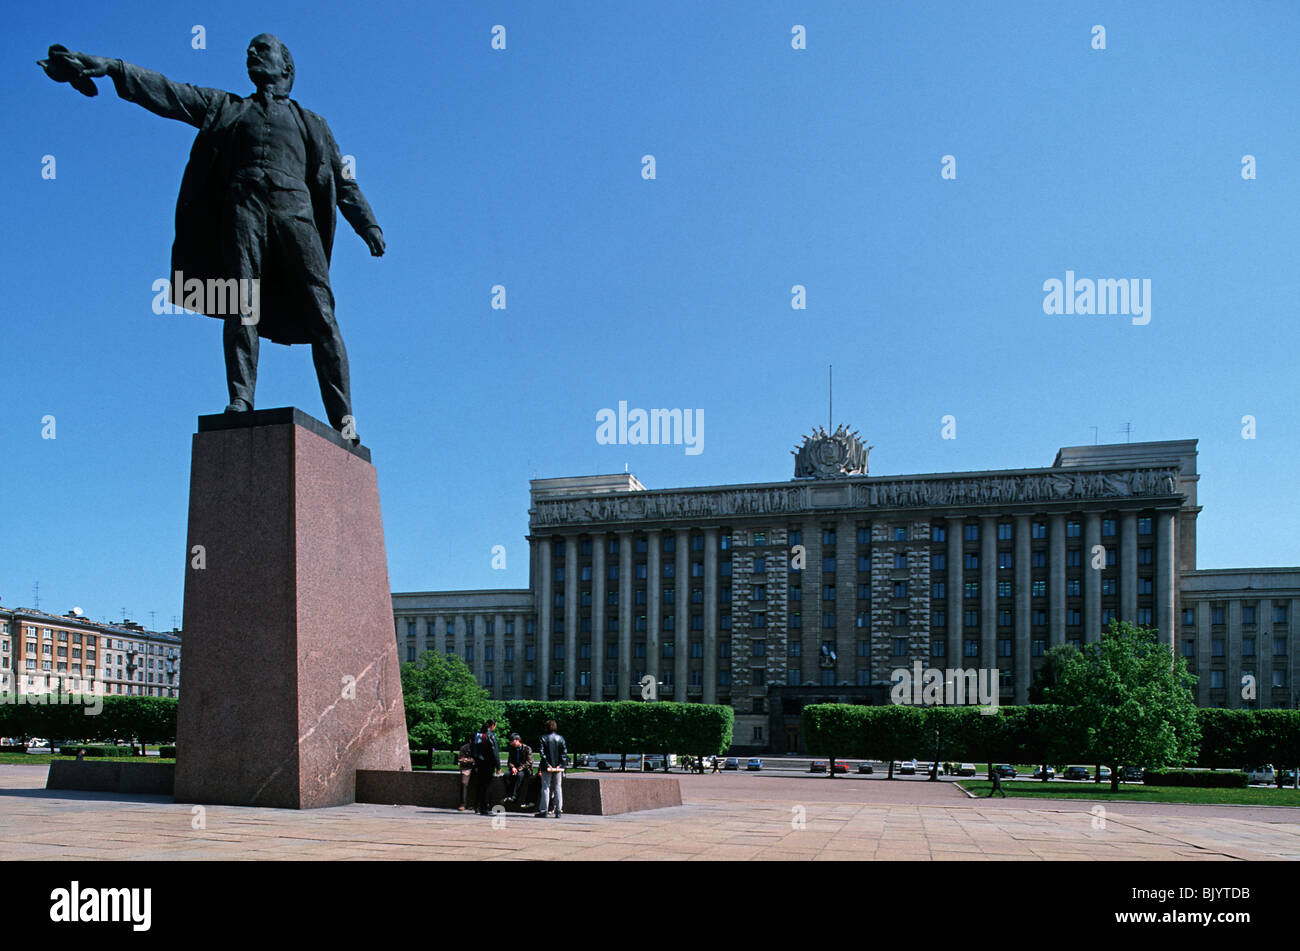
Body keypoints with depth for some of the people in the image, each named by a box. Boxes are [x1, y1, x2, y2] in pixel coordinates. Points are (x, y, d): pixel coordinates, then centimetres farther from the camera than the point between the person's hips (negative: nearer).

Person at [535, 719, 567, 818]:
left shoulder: (543, 738, -2)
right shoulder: (560, 738, 4)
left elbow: (541, 752, -12)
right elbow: (564, 752, -4)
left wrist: (547, 764, -13)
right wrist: (559, 764, -6)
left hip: (547, 767, -2)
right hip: (558, 767, 2)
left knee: (545, 788, 1)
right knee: (558, 788, 8)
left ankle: (543, 811, -2)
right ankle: (558, 811, 6)